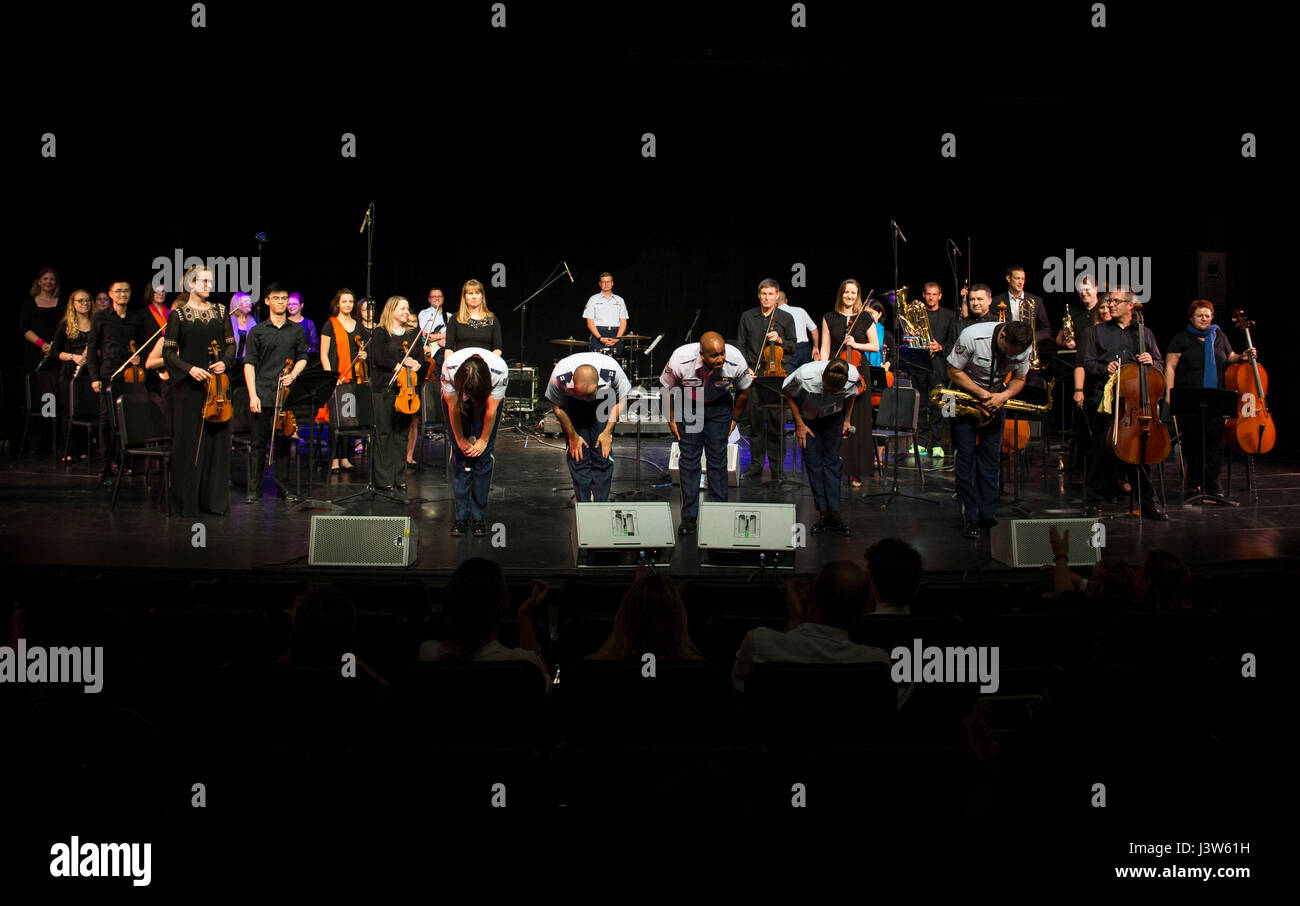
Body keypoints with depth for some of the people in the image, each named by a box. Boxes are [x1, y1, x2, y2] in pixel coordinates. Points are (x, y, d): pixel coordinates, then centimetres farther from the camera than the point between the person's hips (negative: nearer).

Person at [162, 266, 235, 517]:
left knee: (217, 440, 3)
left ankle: (213, 499, 10)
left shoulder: (220, 311, 11)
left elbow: (231, 344, 11)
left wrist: (225, 362, -9)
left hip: (217, 383, 3)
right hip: (188, 386, -3)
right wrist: (189, 368, -16)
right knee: (188, 442, -2)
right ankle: (185, 501, 3)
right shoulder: (178, 314, 1)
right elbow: (168, 352, -1)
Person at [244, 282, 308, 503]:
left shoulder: (297, 331, 10)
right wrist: (252, 395, -8)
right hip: (263, 395, -1)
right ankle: (255, 489, 6)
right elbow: (249, 363, 1)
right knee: (259, 443, 0)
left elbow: (302, 358, 13)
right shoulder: (257, 331, 4)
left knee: (284, 442, 5)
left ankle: (283, 488, 12)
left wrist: (293, 374, -8)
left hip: (287, 394, 2)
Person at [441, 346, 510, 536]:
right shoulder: (449, 368, -36)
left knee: (483, 455, -8)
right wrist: (460, 439, -11)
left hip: (487, 398, 0)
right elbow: (453, 408, -21)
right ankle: (461, 516, -4)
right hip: (457, 398, 0)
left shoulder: (500, 370, -37)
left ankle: (479, 517, -4)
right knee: (459, 453, -8)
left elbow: (491, 410, -22)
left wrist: (484, 440, -12)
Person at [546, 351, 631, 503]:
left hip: (603, 404, 0)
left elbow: (621, 399, -13)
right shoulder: (559, 376, -35)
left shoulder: (612, 370, -35)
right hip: (572, 405, 0)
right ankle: (583, 504, -2)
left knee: (603, 455, -8)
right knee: (578, 456, -10)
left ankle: (601, 505, -1)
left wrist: (608, 432, -11)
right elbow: (558, 407, -14)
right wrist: (573, 436, -6)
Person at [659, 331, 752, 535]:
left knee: (718, 458, -3)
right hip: (688, 405, -1)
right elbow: (667, 389, -12)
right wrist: (671, 420, -6)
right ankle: (689, 516, 0)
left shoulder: (735, 362, -28)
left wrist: (734, 419, 3)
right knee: (689, 459, -5)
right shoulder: (680, 360, -33)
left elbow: (743, 391, -6)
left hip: (719, 405, 1)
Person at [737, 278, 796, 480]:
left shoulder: (786, 318, 7)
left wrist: (780, 340, -11)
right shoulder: (747, 317, 9)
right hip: (753, 374, 1)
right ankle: (756, 465, 10)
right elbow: (740, 346, 10)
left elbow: (792, 348, 8)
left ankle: (777, 467, 6)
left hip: (777, 374, -1)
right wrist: (745, 368, -4)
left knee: (776, 422, -1)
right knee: (755, 421, 2)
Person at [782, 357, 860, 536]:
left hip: (833, 417, 1)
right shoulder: (805, 375, -35)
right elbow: (789, 393, -13)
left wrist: (847, 420, 3)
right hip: (807, 418, -1)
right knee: (813, 462, -6)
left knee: (833, 461, -4)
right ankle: (823, 513, -2)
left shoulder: (853, 376, -29)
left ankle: (834, 513, -4)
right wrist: (799, 424, -11)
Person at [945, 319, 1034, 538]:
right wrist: (983, 395, -26)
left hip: (995, 401, 3)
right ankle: (970, 518, -5)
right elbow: (953, 372, -20)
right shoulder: (972, 337, -28)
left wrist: (1004, 395, -22)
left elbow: (1019, 379, 0)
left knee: (991, 457, -2)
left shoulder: (1023, 348, -15)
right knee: (966, 456, -7)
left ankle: (988, 515, 3)